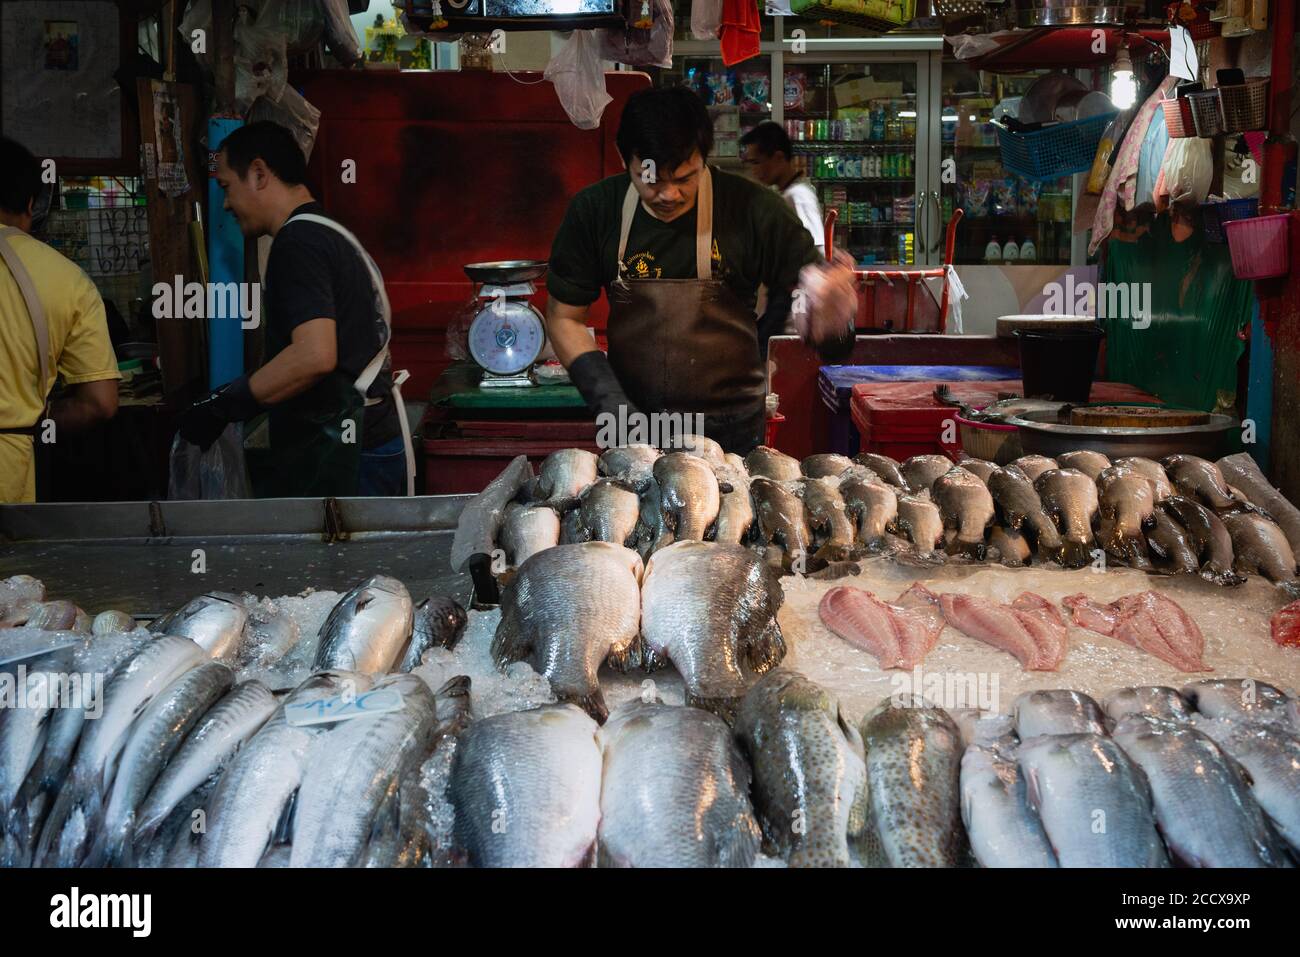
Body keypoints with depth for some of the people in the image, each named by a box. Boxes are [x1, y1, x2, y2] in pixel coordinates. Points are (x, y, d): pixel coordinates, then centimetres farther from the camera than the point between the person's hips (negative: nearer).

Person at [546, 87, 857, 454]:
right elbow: (563, 318, 1)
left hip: (730, 428, -1)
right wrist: (609, 401, -11)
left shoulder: (752, 209, -11)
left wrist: (828, 315, -28)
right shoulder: (594, 211, -6)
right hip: (634, 426, 2)